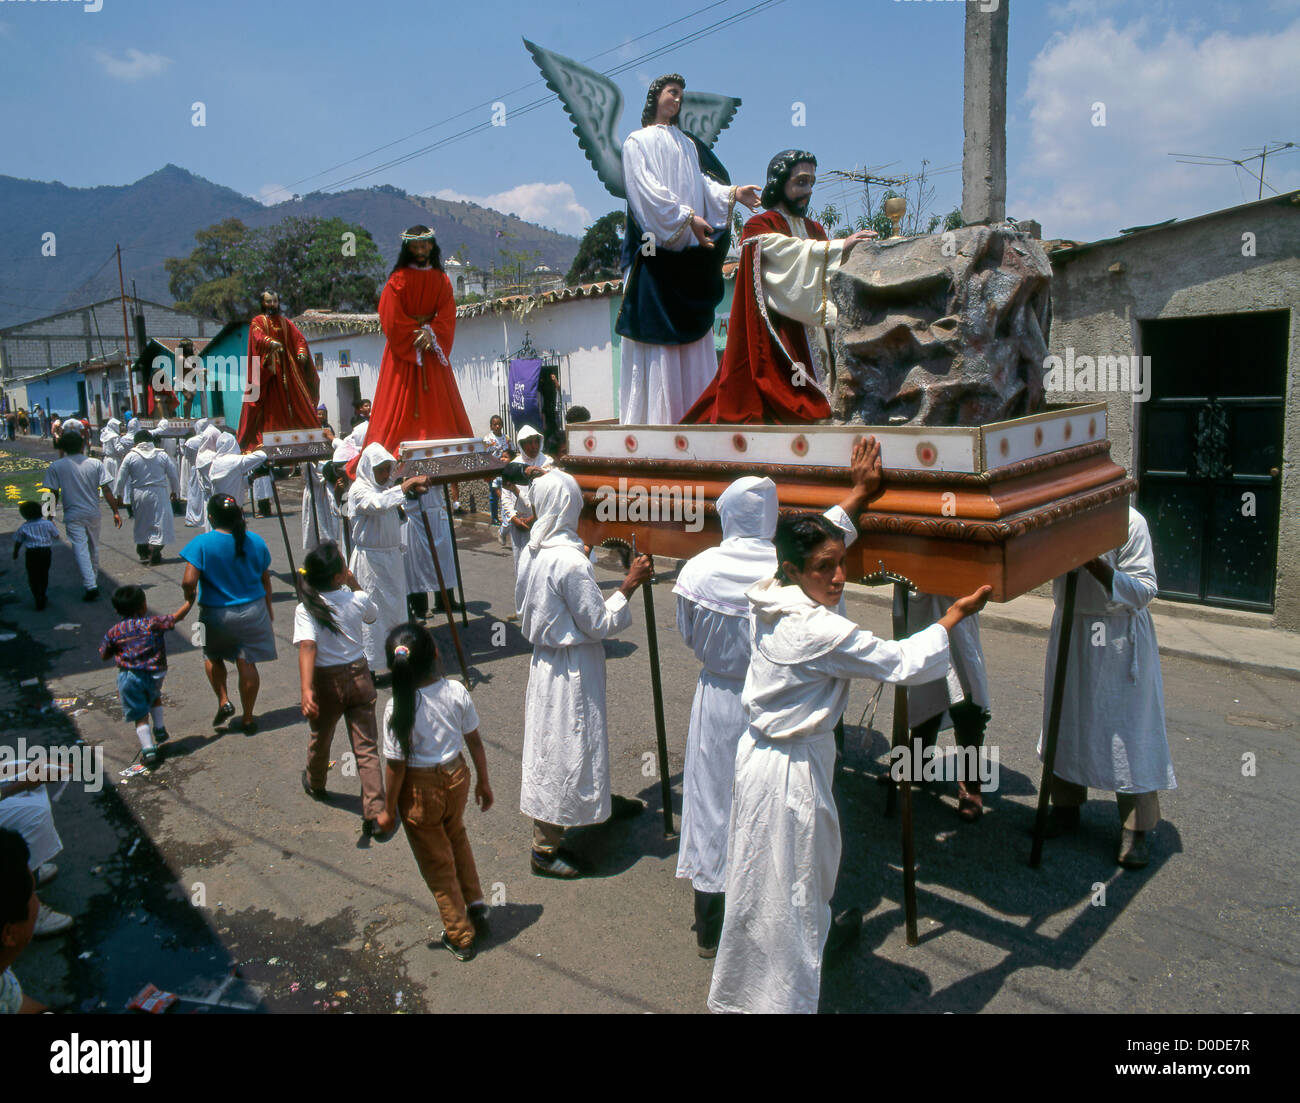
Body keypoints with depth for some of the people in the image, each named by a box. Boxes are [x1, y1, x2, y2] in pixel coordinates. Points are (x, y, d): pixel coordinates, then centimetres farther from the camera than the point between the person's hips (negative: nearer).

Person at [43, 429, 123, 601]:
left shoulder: (55, 467, -4)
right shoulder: (95, 464, 0)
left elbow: (54, 494, -3)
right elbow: (106, 489, -4)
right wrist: (116, 511, 0)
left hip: (73, 516, -3)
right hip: (93, 513, 3)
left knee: (80, 550, -5)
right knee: (94, 548, 18)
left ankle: (90, 585, -16)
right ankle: (94, 580, 31)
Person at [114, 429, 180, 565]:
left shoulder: (130, 456, -2)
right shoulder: (162, 455, -1)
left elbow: (121, 478, 0)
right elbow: (173, 475, 4)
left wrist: (119, 494, 11)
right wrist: (174, 491, 18)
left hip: (139, 494, 1)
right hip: (159, 493, -1)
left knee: (141, 524, 15)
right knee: (160, 522, 2)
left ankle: (143, 553, 22)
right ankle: (154, 553, -7)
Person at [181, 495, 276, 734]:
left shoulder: (202, 543, -14)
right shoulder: (255, 541, -3)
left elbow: (189, 582, -21)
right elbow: (265, 578, 7)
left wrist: (189, 597, 2)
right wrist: (268, 608, 20)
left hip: (216, 614, -2)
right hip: (252, 612, 2)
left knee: (212, 657, 25)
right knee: (247, 663, 8)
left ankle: (223, 701, 14)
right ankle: (248, 719, 14)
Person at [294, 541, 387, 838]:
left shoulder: (306, 609, -16)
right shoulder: (358, 600, -9)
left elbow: (307, 647, -28)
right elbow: (372, 614, 15)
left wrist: (306, 689, -34)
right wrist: (354, 584, 12)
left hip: (326, 682, 0)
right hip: (358, 677, 1)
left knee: (320, 739, 25)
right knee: (366, 747, 3)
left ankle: (315, 785, 52)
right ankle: (375, 813, -3)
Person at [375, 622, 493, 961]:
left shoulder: (398, 708, -25)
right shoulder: (457, 692, -13)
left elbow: (396, 765, -17)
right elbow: (474, 741, -3)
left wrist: (389, 809, -3)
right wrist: (483, 781, 12)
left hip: (420, 789, -4)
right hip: (456, 776, 4)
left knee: (436, 863, 15)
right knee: (456, 837, 32)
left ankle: (460, 936, 28)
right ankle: (476, 904, 37)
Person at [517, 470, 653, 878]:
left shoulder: (534, 551, 0)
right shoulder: (571, 561, -26)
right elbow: (599, 625, -21)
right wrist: (629, 585, -18)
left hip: (545, 658, 9)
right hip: (571, 669, -9)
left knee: (585, 738, 26)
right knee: (564, 749, 3)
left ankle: (598, 800, 48)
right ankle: (545, 847, 16)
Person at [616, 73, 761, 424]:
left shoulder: (688, 144, 25)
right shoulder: (638, 141, 6)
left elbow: (704, 182, 14)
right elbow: (648, 188, -8)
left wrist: (732, 193, -5)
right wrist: (686, 218, -18)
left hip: (689, 256, 6)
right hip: (656, 250, -6)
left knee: (694, 336, 1)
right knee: (657, 333, -11)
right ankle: (655, 419, -11)